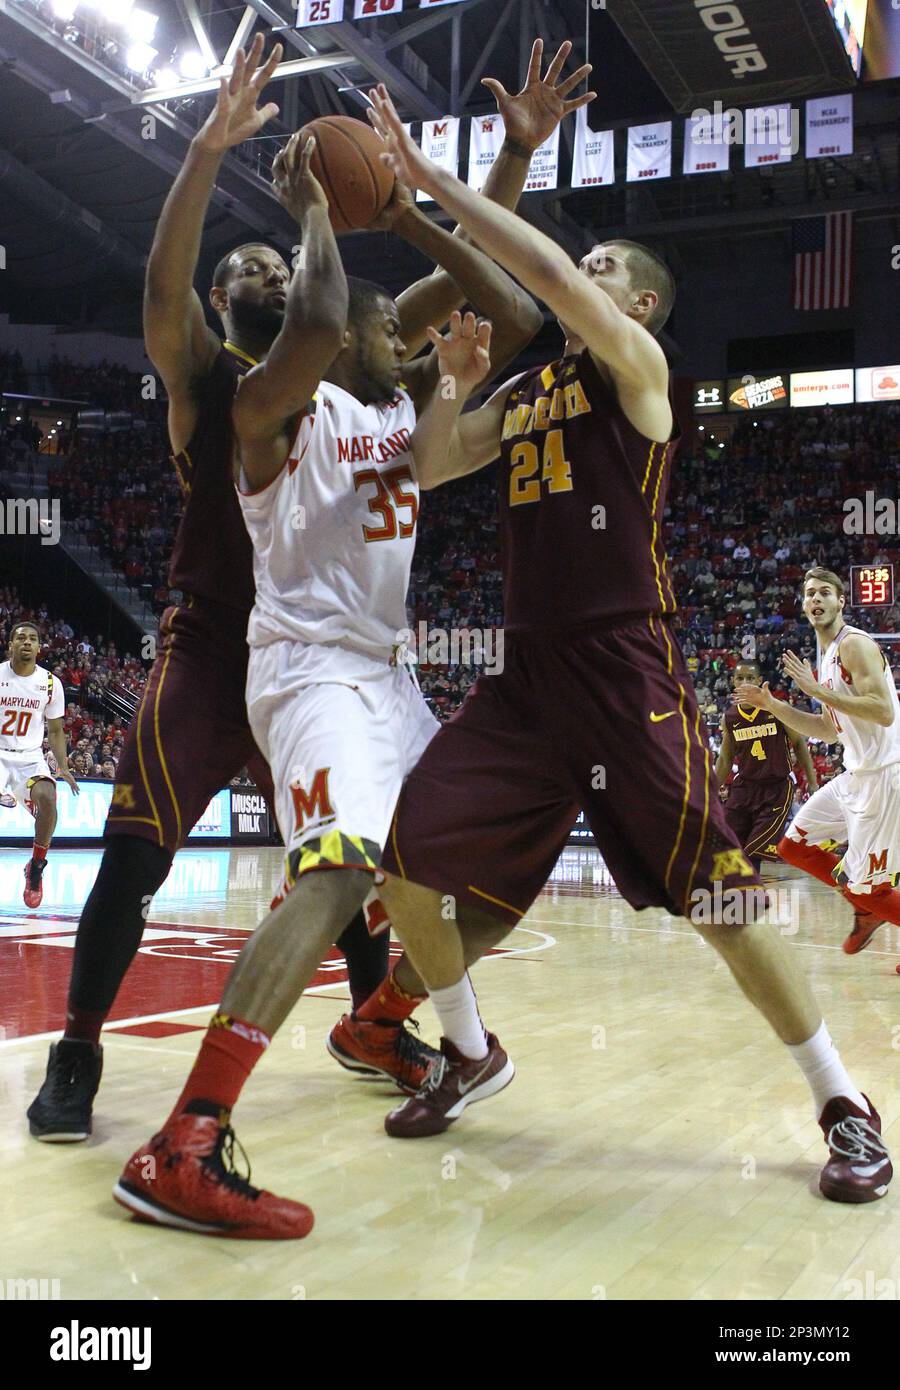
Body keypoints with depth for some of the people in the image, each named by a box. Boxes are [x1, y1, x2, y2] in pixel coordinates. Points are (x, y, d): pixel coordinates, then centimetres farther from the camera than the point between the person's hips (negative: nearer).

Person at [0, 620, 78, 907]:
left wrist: (63, 767, -3)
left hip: (30, 757, 1)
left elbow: (56, 731, 9)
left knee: (46, 797, -27)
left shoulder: (50, 684, 0)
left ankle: (36, 868, -8)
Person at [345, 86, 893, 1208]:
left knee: (718, 898, -6)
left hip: (628, 672, -6)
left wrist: (435, 182, -14)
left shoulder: (635, 362, 0)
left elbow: (554, 276, -18)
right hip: (528, 673, 7)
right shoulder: (522, 393, 20)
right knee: (407, 858, -1)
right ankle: (472, 1055, 21)